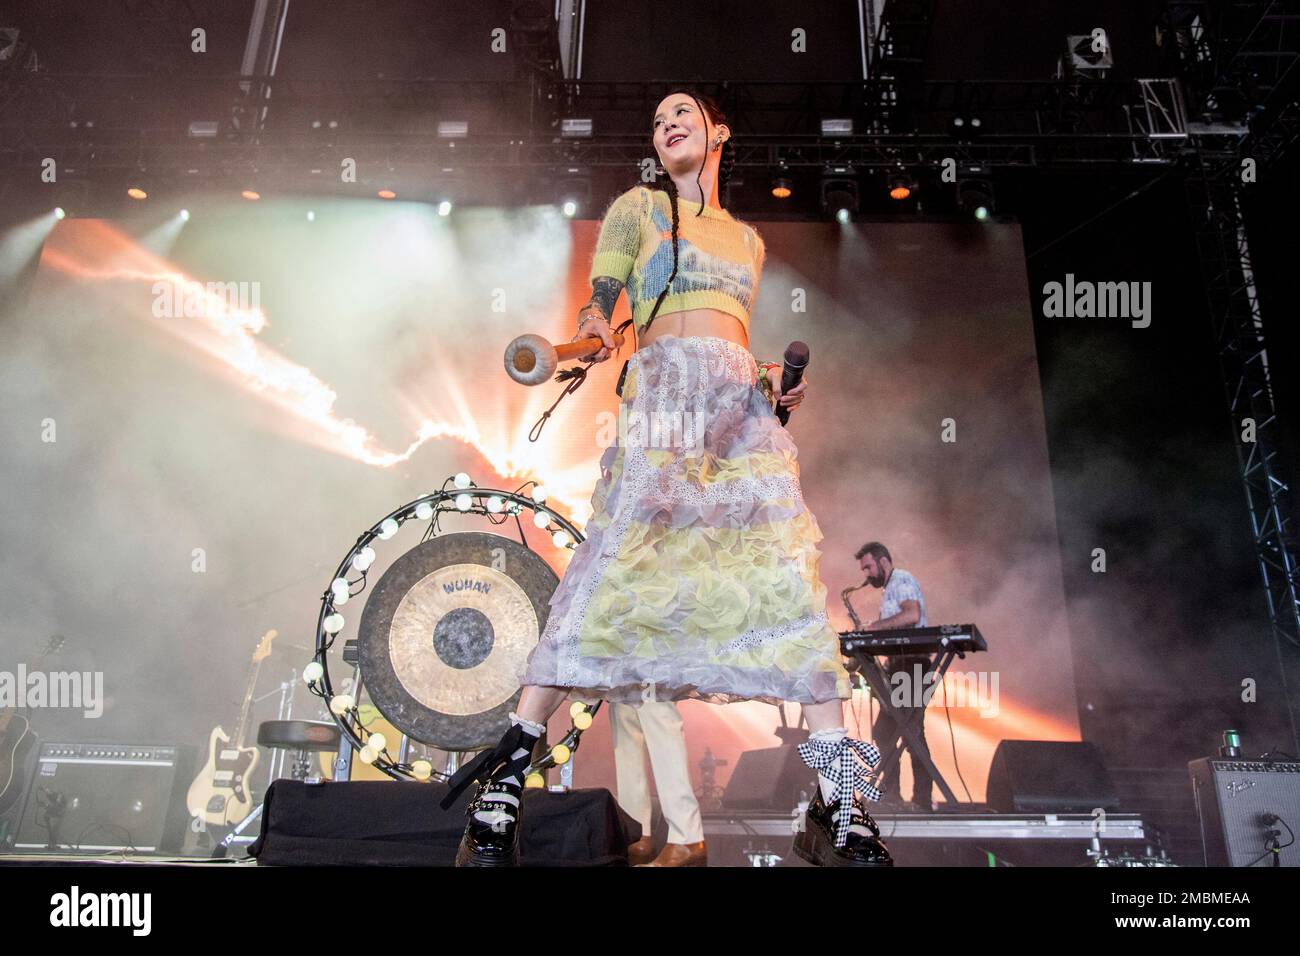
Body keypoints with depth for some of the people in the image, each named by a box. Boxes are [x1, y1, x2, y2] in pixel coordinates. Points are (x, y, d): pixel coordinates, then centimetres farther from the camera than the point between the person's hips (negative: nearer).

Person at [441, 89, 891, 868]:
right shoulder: (638, 207, 17)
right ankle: (510, 768, -15)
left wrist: (776, 382, 9)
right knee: (620, 569, -20)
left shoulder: (749, 239, 29)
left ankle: (839, 802, -7)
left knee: (793, 576, -10)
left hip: (745, 409, 4)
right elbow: (597, 308, 6)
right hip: (662, 398, -4)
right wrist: (595, 335, -18)